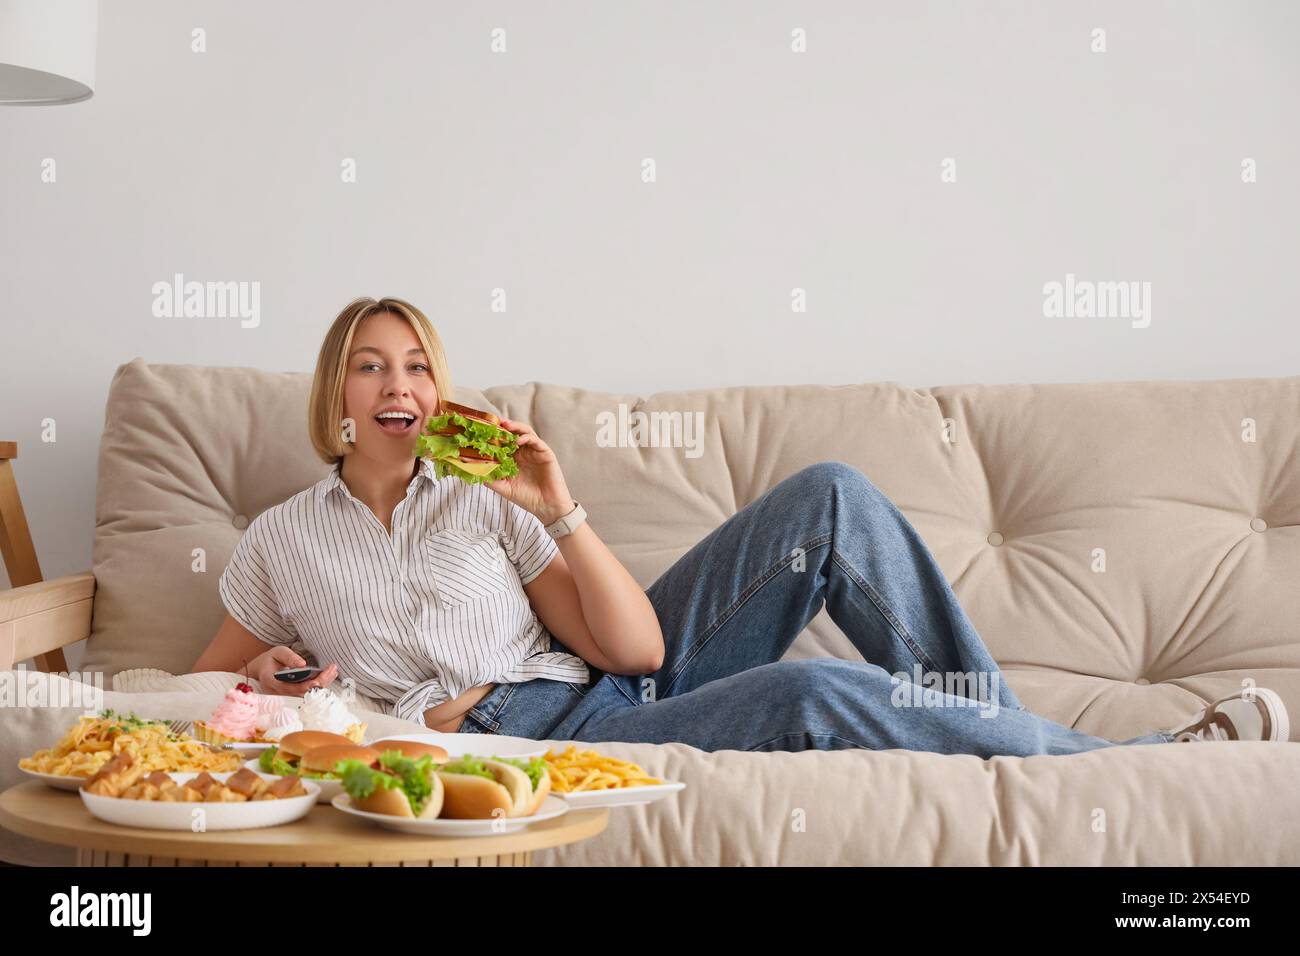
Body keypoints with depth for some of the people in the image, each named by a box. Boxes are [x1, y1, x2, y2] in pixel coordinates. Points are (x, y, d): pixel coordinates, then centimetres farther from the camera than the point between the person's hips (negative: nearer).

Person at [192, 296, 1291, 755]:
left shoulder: (488, 493, 10)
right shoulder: (281, 541, 8)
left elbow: (634, 645, 1)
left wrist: (560, 512, -12)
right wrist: (265, 681, -5)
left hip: (625, 687, 4)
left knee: (830, 496, -14)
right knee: (813, 696, -31)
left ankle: (985, 720, -9)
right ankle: (1137, 756, -18)